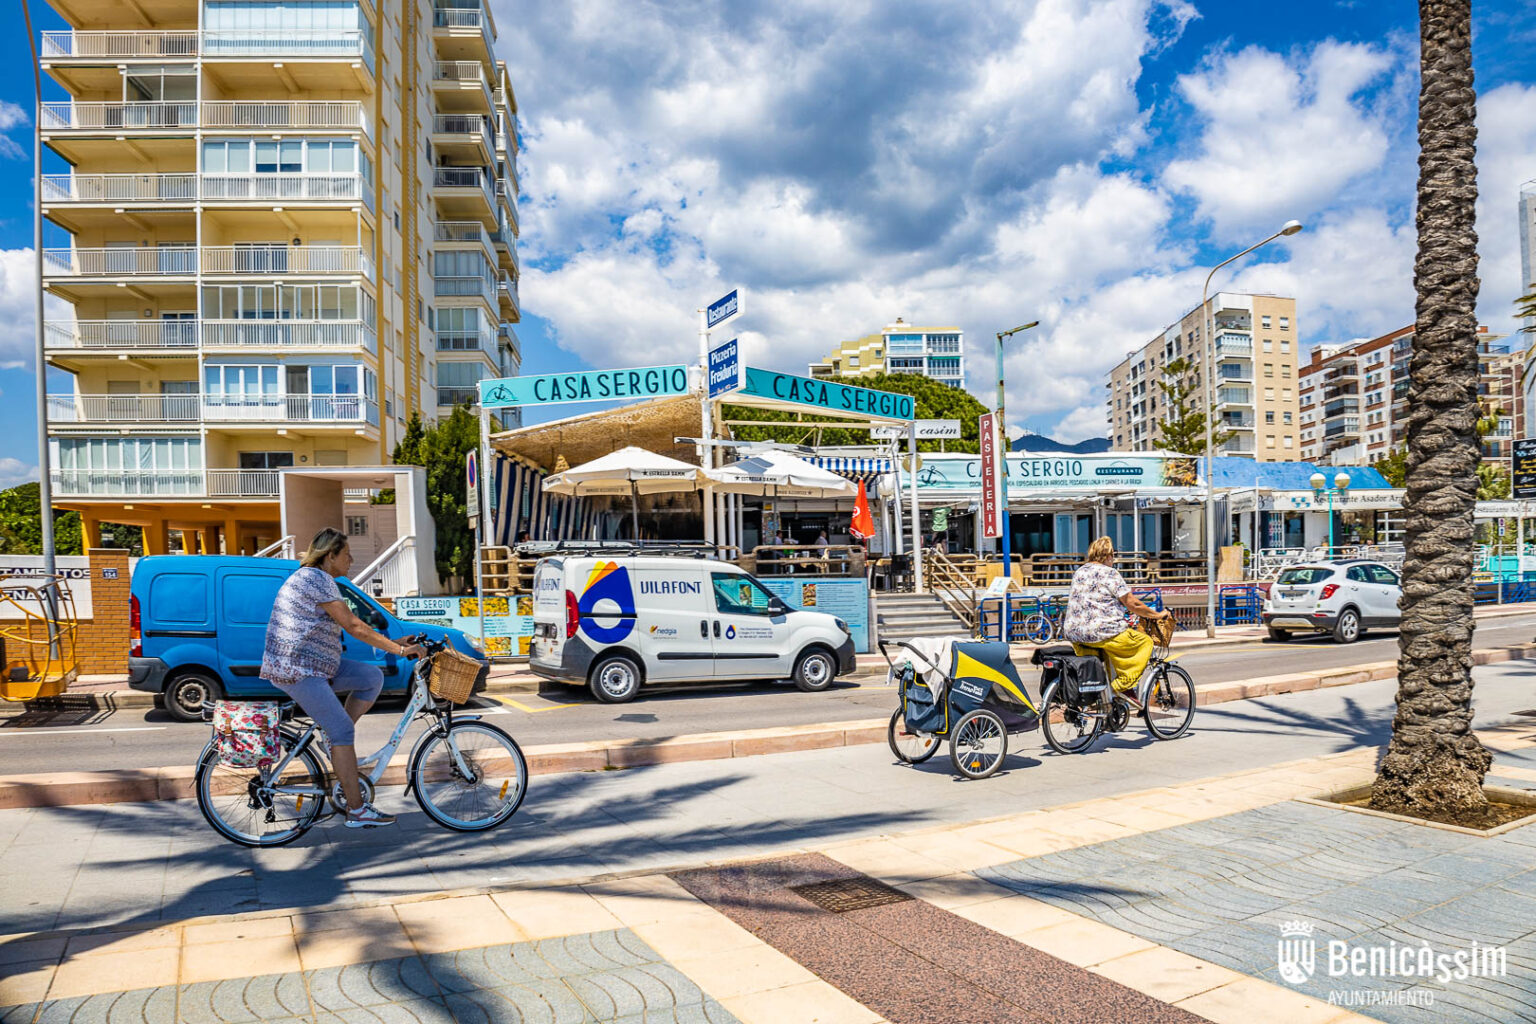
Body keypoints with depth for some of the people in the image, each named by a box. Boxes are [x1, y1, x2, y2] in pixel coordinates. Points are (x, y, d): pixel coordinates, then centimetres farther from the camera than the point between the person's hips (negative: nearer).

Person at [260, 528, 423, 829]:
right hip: (295, 669, -10)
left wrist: (393, 643, 13)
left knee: (373, 677, 0)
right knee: (342, 729, -13)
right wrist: (399, 649, -19)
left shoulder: (316, 578, 17)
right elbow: (353, 626, -20)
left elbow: (351, 625, 19)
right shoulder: (316, 579, -16)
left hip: (316, 665, 10)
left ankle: (337, 741, 3)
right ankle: (357, 810, -12)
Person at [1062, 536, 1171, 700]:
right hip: (1101, 632, -8)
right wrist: (1157, 614, 6)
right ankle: (1123, 685, -2)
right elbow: (1132, 603, -8)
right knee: (1145, 642, 6)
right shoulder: (1109, 573, -7)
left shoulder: (1079, 571, 15)